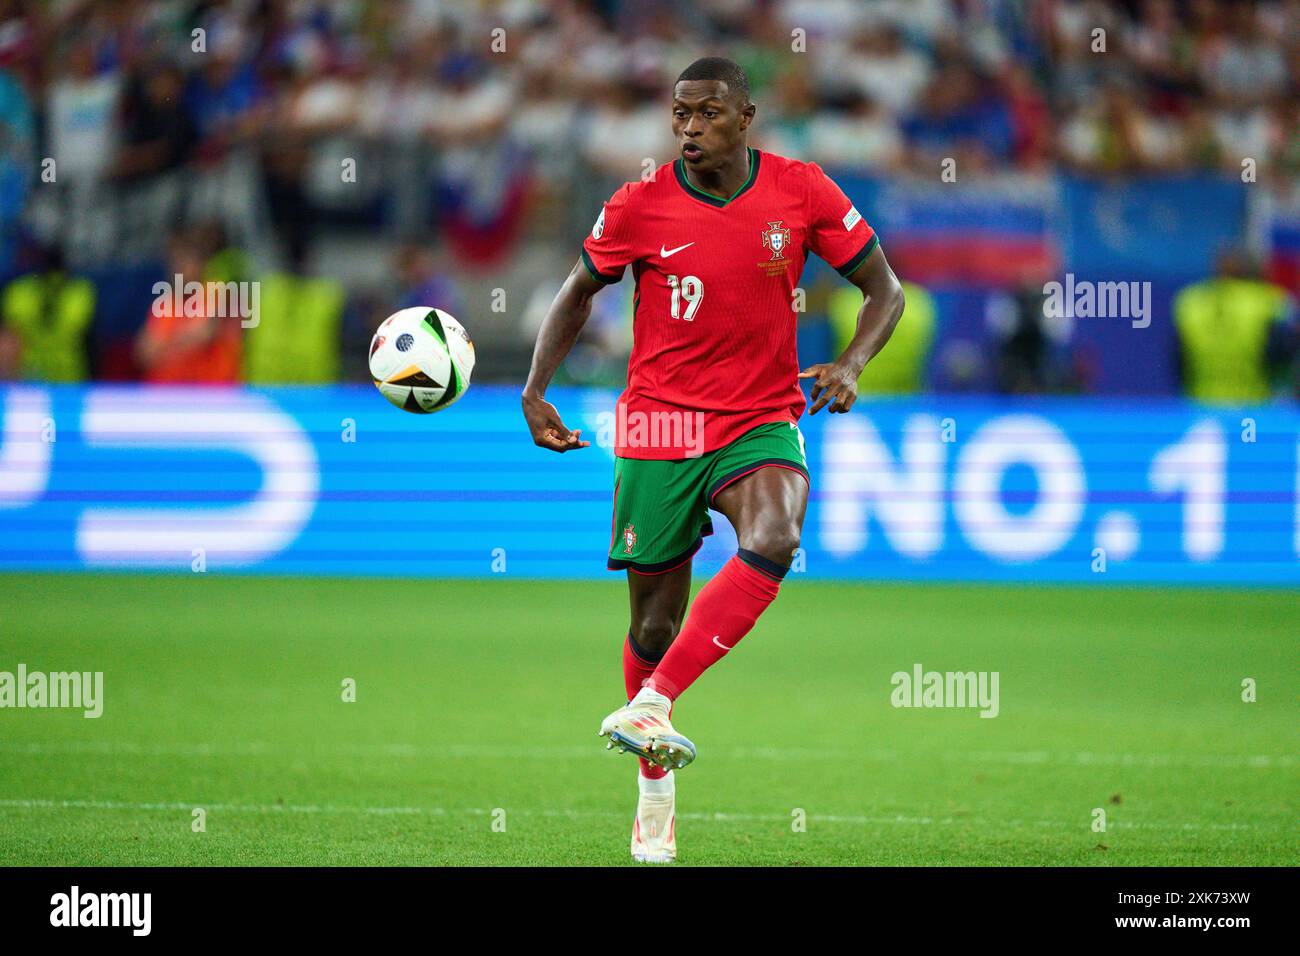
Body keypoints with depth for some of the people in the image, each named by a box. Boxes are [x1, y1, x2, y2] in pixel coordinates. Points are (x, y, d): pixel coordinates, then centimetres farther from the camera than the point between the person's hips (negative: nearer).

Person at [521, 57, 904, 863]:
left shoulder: (802, 193, -4)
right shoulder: (641, 206, -5)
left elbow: (885, 290, 4)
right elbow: (580, 291, 10)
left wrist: (852, 365, -15)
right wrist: (536, 390, -2)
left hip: (762, 421, 0)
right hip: (660, 421, 0)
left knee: (772, 542, -32)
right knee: (656, 618, 3)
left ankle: (650, 706, -32)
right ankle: (656, 788, 24)